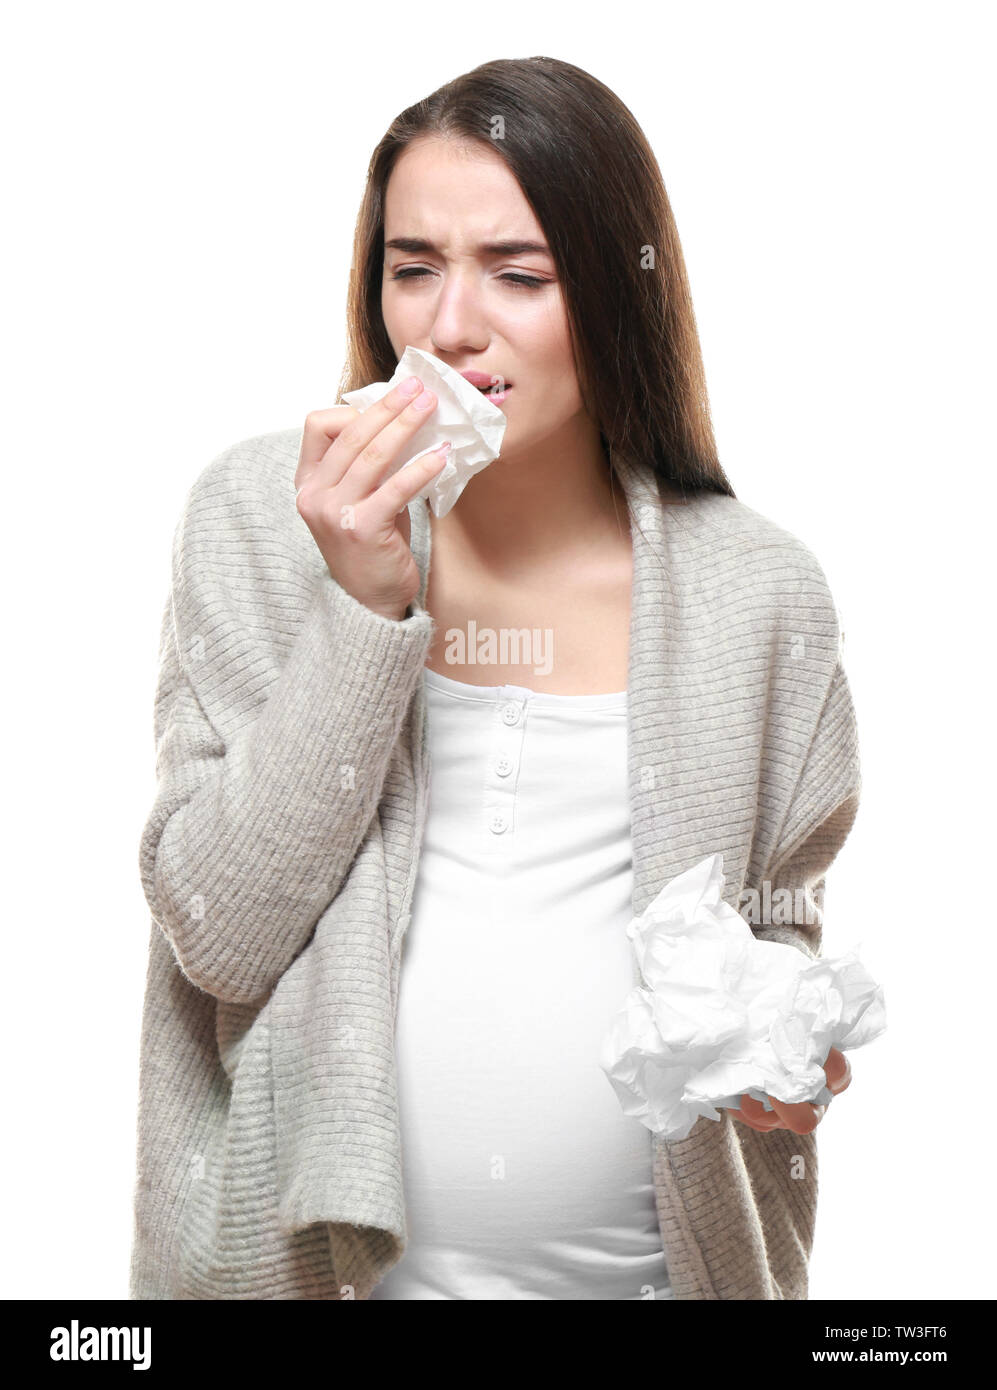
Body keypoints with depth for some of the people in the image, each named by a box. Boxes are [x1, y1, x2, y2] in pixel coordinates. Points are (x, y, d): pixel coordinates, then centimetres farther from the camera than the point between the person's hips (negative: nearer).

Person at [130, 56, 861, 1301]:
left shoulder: (758, 594, -4)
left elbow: (777, 929, 8)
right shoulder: (261, 517, -7)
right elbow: (215, 930, -12)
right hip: (319, 1243, 0)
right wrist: (364, 605, -20)